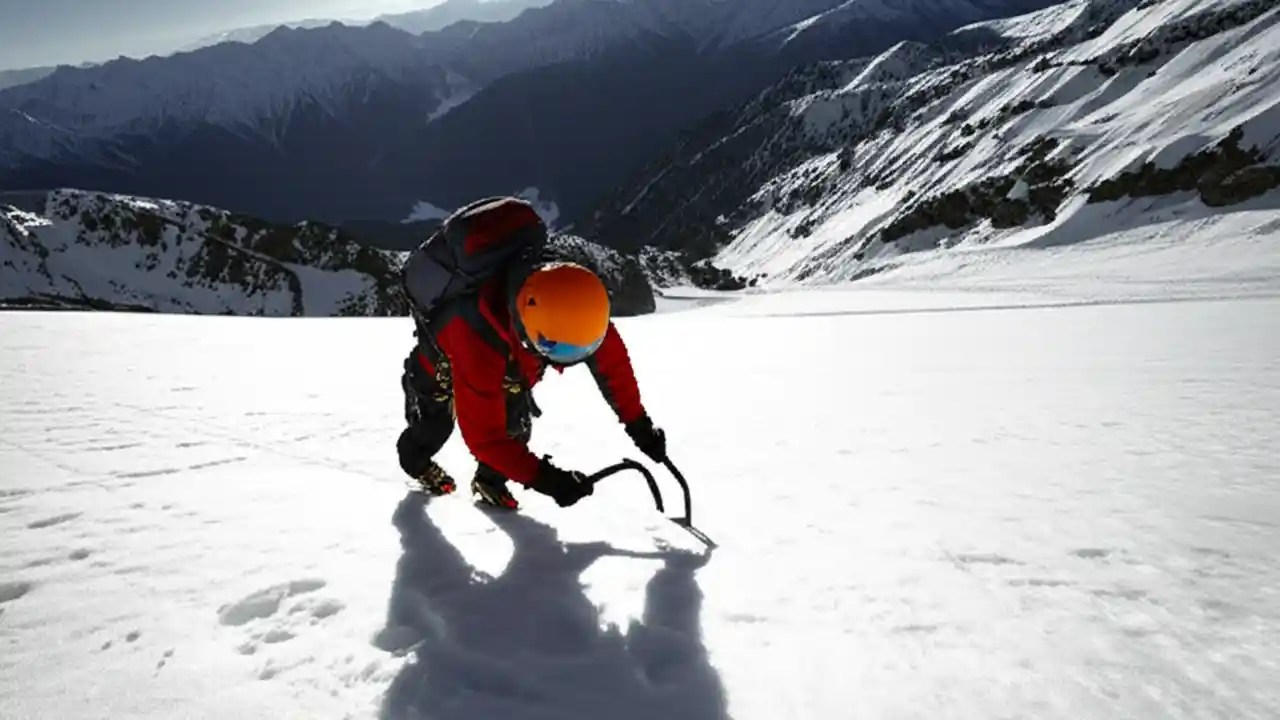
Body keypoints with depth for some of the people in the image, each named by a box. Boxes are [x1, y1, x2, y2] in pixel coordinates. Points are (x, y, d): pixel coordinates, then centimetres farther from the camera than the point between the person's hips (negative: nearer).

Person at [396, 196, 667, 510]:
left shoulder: (570, 294, -37)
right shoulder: (477, 334, -51)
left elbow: (611, 359, -22)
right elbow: (482, 434, -45)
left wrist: (638, 425, -20)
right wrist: (543, 478, -47)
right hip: (445, 359, -4)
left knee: (516, 423, -5)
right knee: (436, 421, 14)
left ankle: (490, 480, 23)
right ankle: (415, 460, 48)